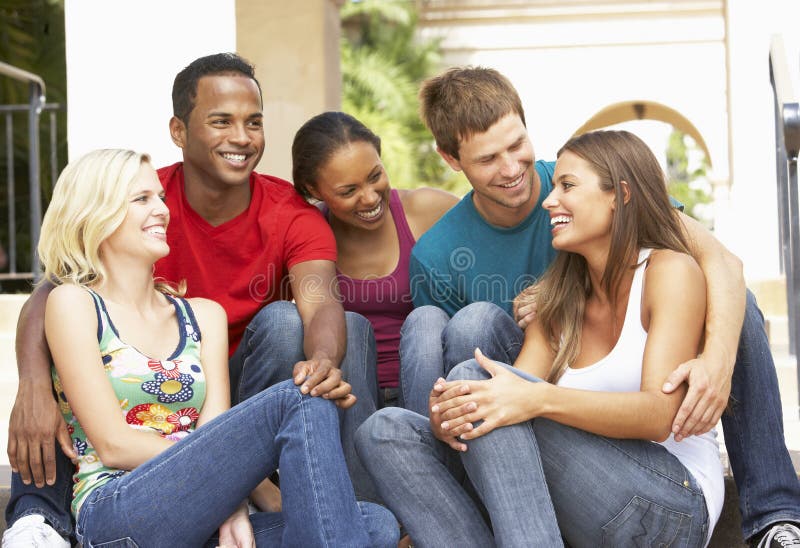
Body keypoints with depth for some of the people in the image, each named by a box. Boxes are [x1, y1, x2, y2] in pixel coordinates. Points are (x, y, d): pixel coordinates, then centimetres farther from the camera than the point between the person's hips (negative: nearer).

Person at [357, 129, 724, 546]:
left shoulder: (669, 270, -2)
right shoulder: (557, 300, 17)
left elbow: (659, 414, -16)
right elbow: (512, 396, 1)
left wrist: (539, 399, -32)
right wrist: (450, 413, -23)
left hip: (673, 507, -6)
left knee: (472, 374, -23)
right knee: (386, 431, -8)